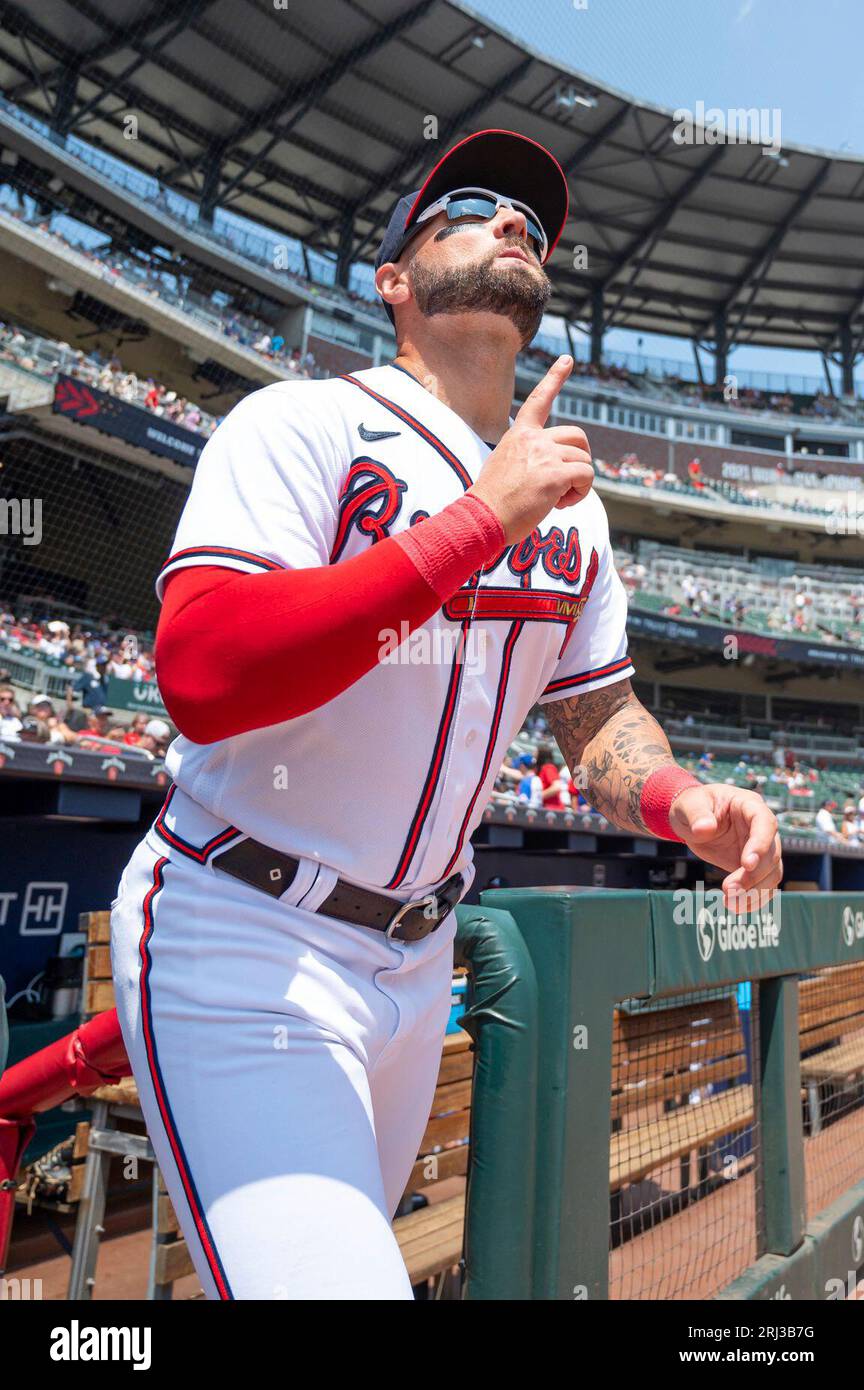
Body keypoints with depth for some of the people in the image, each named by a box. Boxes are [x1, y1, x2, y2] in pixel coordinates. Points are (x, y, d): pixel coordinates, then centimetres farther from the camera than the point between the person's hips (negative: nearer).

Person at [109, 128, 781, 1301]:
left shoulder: (570, 502, 7)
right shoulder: (304, 427, -13)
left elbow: (596, 708, 14)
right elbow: (203, 678, -29)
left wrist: (680, 800, -8)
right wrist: (483, 517, -27)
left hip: (414, 958, 7)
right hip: (241, 939, -6)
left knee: (342, 1243, 24)